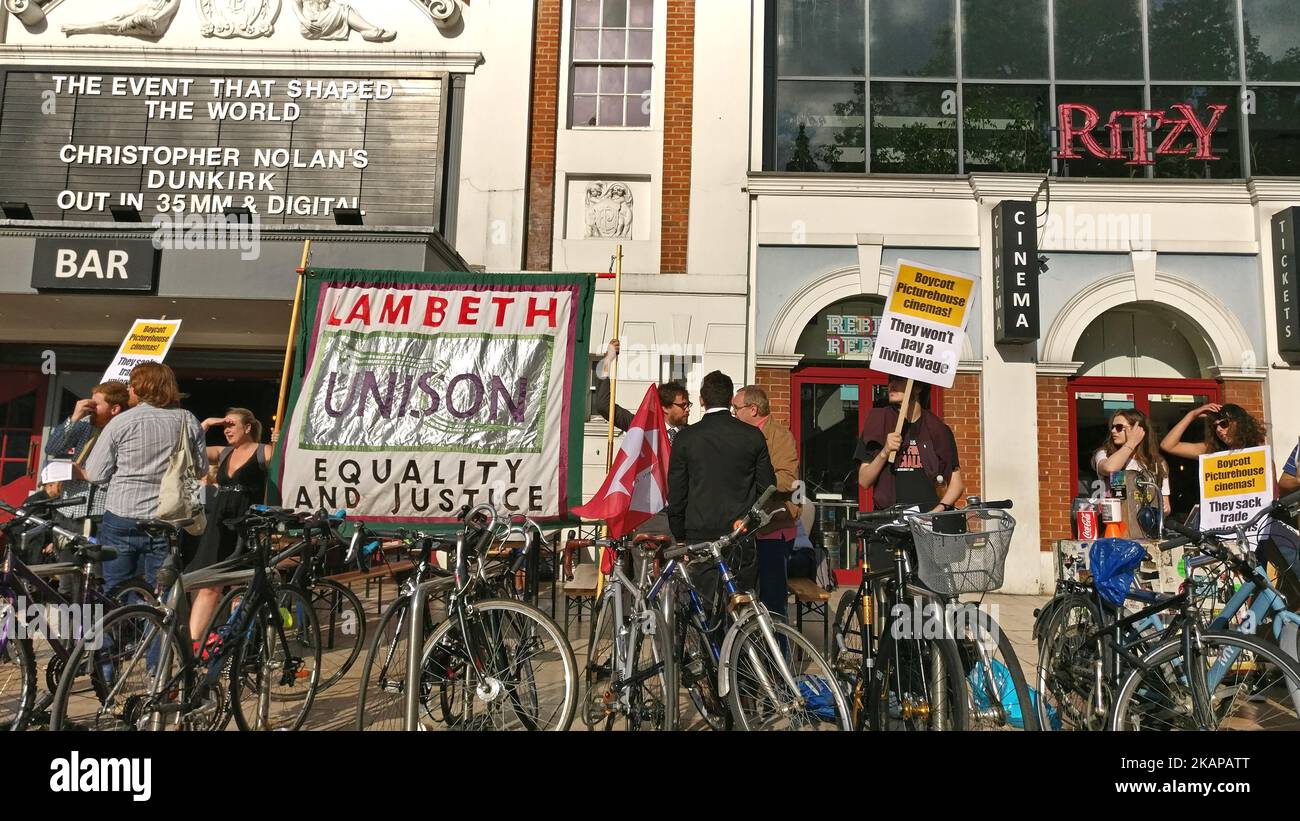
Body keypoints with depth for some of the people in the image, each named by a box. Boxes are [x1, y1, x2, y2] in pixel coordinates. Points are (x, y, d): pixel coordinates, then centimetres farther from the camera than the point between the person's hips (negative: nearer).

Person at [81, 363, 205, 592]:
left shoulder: (121, 422, -4)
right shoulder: (188, 420, 2)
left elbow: (95, 474, -2)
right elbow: (200, 470, 6)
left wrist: (75, 471, 19)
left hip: (122, 519, -2)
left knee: (115, 591, 10)